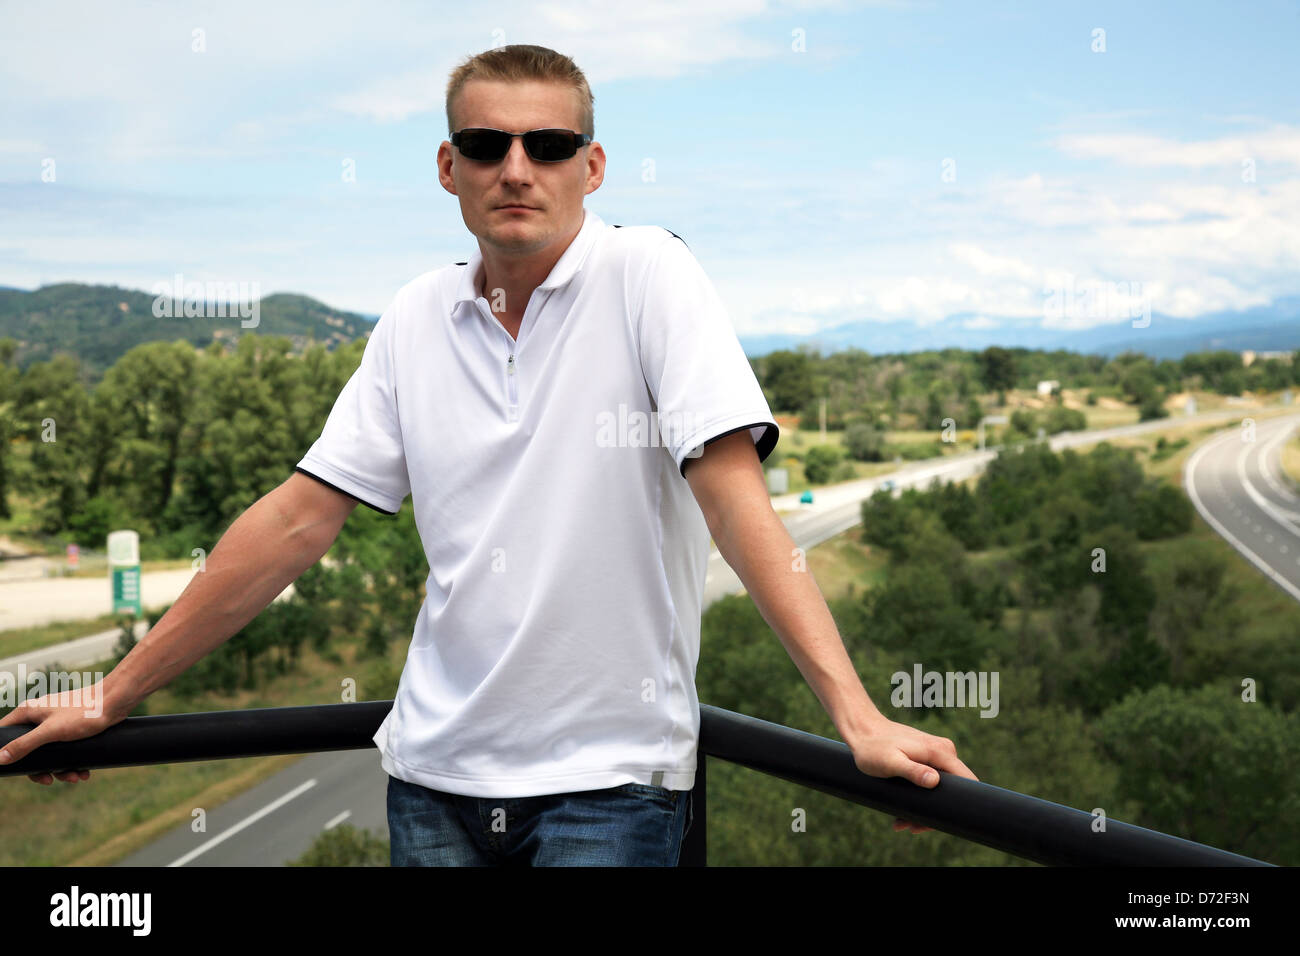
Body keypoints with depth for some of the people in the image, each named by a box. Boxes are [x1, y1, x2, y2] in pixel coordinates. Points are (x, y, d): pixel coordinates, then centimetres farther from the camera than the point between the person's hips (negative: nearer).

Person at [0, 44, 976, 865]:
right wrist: (114, 699, 7)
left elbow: (733, 489, -17)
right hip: (434, 771, 4)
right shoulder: (414, 319, 4)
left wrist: (857, 715, -27)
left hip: (609, 775, -4)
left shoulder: (648, 275, -8)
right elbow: (297, 521, 6)